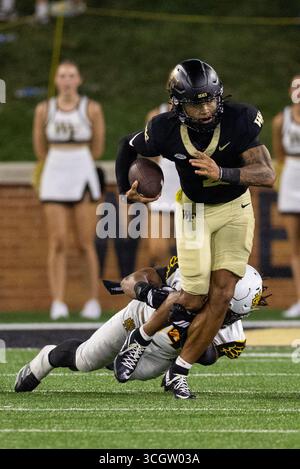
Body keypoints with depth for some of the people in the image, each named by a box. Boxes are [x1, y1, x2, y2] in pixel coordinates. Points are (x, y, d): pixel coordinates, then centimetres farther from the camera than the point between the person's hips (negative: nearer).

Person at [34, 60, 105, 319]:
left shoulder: (92, 109, 0)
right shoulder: (44, 110, 4)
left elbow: (97, 148, 9)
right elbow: (40, 149, 13)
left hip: (83, 179, -1)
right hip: (54, 179, 1)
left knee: (86, 244, -2)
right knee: (58, 242, -6)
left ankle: (94, 301, 4)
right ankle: (58, 303, -6)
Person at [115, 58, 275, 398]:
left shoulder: (239, 121, -26)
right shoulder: (165, 131, -23)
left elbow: (267, 175, -32)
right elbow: (128, 147, 0)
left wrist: (222, 173, -45)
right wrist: (125, 191, 0)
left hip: (235, 208, 1)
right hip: (195, 210, -1)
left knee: (222, 294, -8)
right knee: (194, 299, -2)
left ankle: (179, 372, 6)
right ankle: (139, 340, 26)